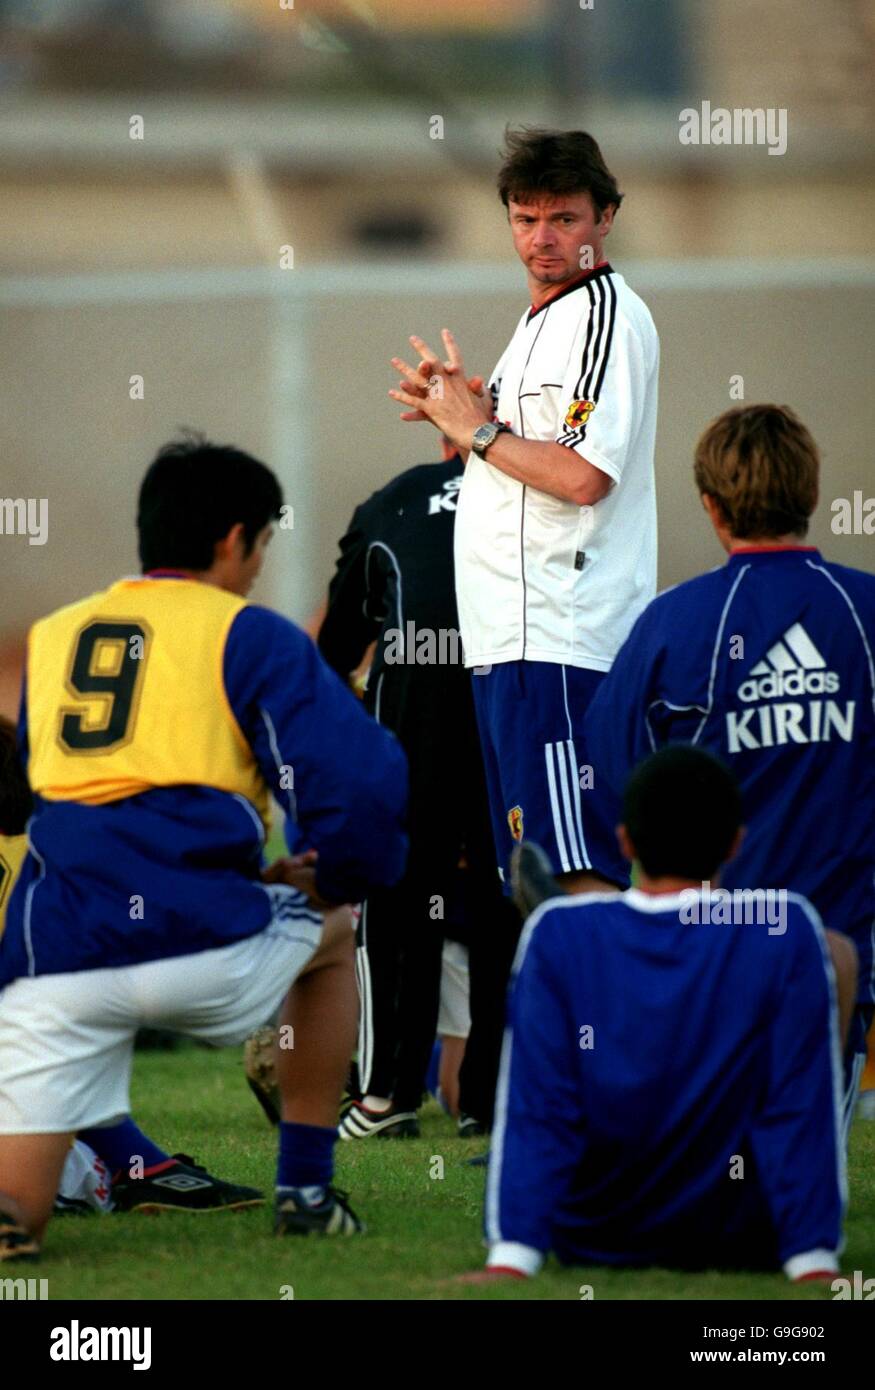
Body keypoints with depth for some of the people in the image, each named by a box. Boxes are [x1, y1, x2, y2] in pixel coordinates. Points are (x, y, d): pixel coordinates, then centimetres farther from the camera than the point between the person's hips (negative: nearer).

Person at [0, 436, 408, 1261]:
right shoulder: (248, 636, 5)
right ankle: (304, 1189, 29)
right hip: (200, 937, -3)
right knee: (329, 937, 32)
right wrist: (337, 878, 16)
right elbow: (360, 781, -7)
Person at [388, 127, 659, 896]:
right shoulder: (544, 317, 21)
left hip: (559, 642, -10)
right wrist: (461, 415, 8)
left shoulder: (606, 313, -10)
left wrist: (478, 430, -8)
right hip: (511, 636, 10)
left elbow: (583, 476, -20)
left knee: (577, 875, -15)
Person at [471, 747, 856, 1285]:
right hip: (744, 1240, -2)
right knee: (839, 953, 14)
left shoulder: (557, 933, -14)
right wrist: (814, 1258, -15)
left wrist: (511, 1258, -16)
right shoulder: (786, 932, -18)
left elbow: (533, 1107, -17)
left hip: (589, 1238, 2)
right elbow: (802, 1106, -18)